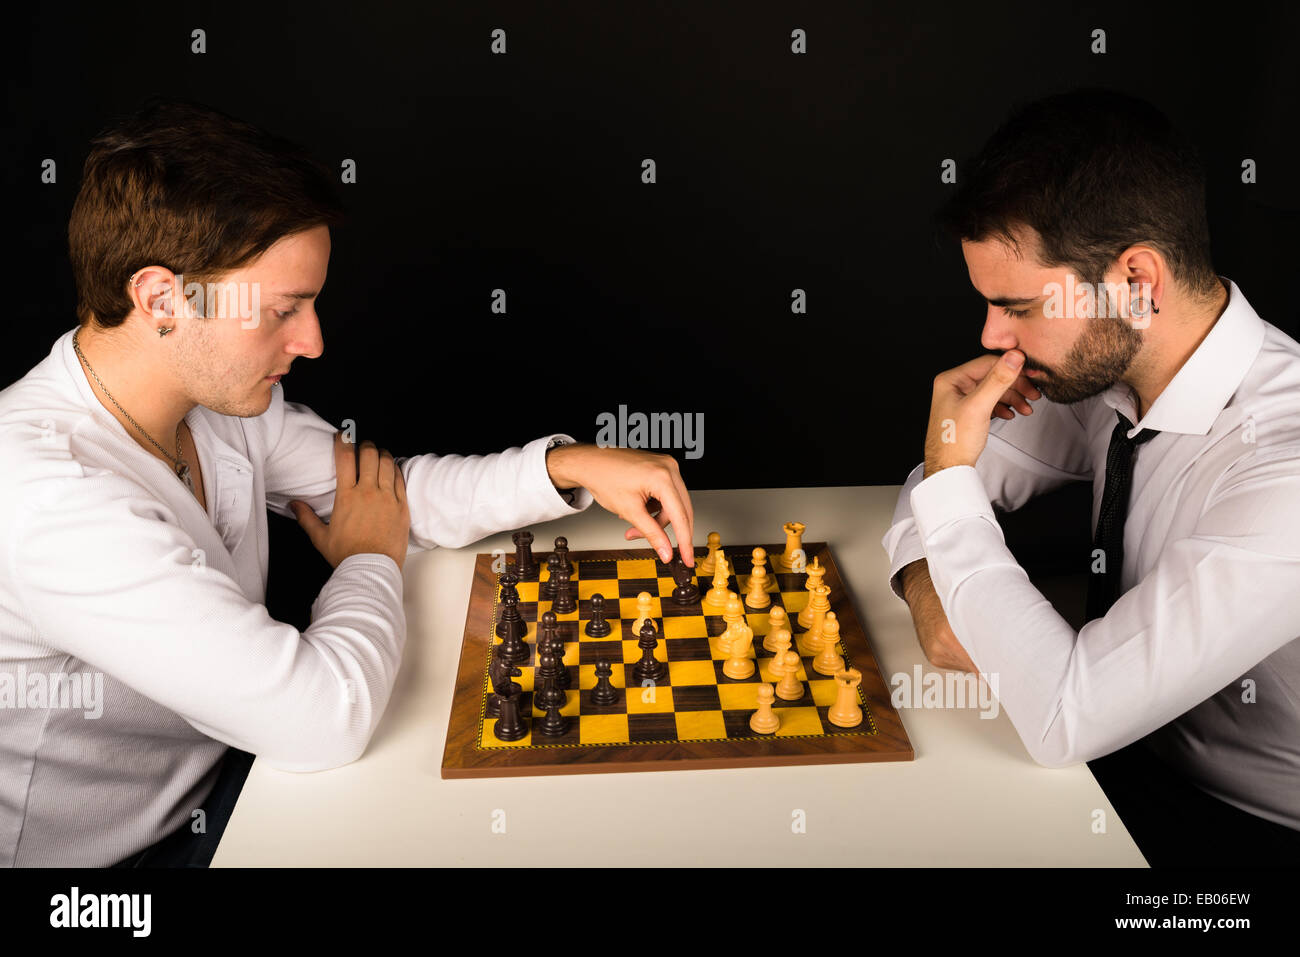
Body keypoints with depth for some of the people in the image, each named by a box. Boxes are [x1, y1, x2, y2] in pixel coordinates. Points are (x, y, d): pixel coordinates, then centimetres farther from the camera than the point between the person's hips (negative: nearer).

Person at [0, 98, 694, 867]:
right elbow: (326, 719, -36)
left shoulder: (218, 397, -7)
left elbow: (404, 496, 4)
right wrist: (370, 563, -15)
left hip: (223, 780, 7)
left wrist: (569, 466, -12)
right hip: (119, 849, -7)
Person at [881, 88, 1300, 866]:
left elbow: (1062, 720, -34)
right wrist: (927, 583, -16)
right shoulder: (1107, 367, -8)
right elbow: (944, 483, 6)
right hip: (1127, 749, 6)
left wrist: (950, 473, -27)